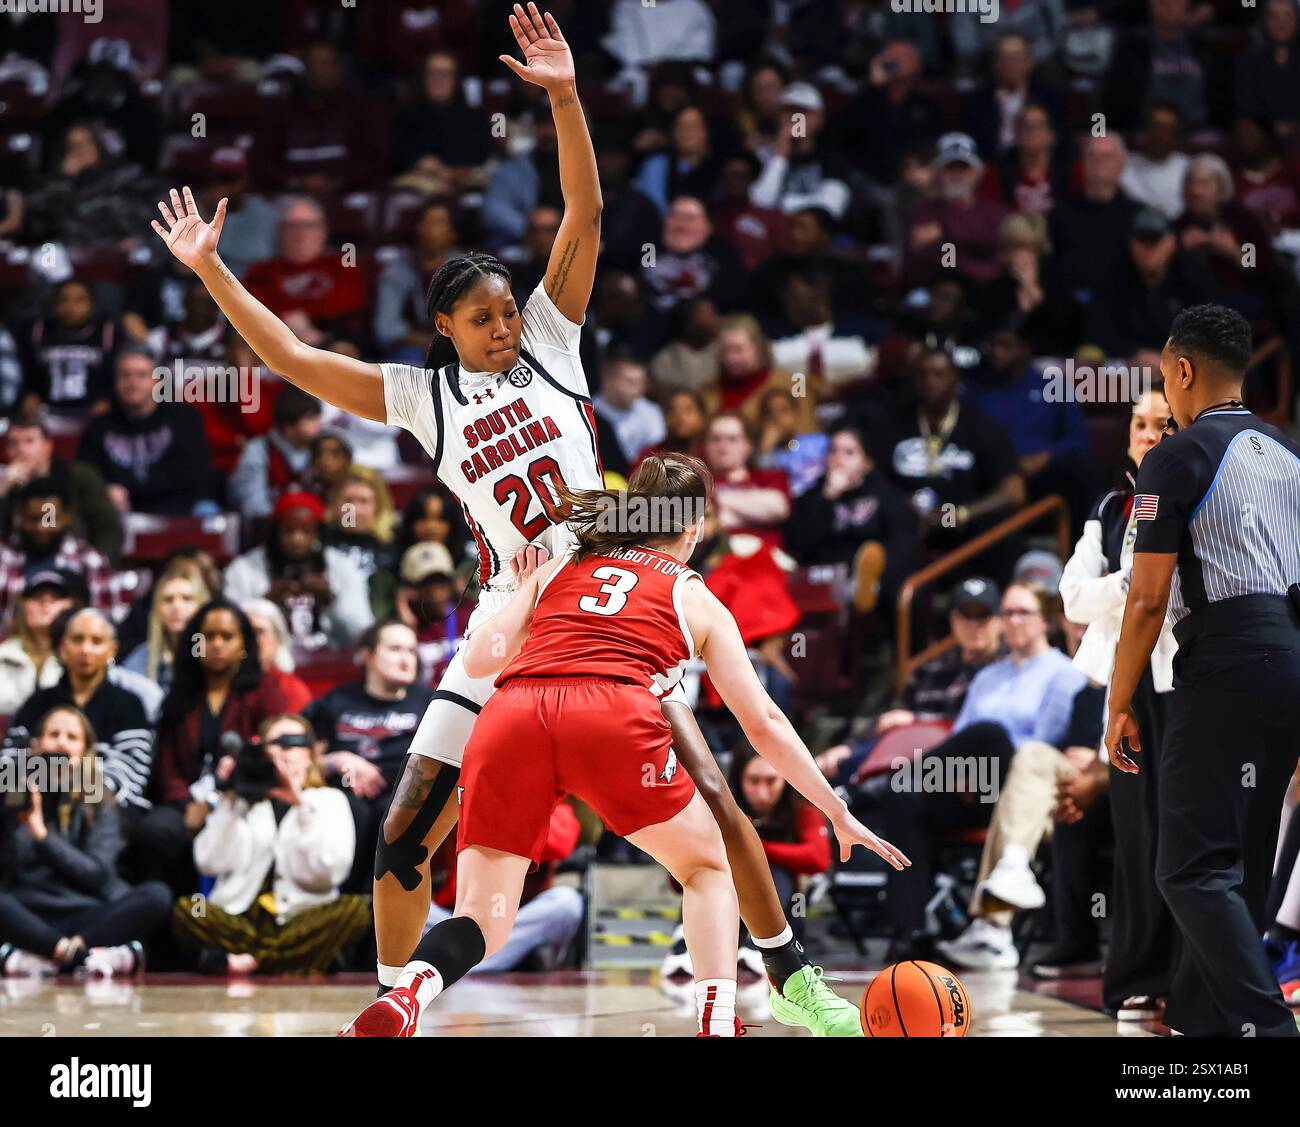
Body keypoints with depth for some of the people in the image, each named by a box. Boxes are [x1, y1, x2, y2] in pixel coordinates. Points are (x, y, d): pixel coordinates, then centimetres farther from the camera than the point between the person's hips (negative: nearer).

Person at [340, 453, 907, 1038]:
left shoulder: (557, 569, 32)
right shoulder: (697, 599, 27)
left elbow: (479, 657, 20)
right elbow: (764, 724, 26)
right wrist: (839, 815, 34)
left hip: (507, 719, 2)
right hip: (613, 716, -2)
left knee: (478, 927, 8)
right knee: (707, 865, 24)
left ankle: (401, 1000, -24)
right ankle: (717, 1023, 6)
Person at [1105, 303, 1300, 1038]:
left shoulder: (1179, 459, -6)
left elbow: (1148, 599, -9)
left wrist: (1119, 704, -2)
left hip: (1228, 663, -8)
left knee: (1194, 870, -9)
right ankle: (1199, 1014, 25)